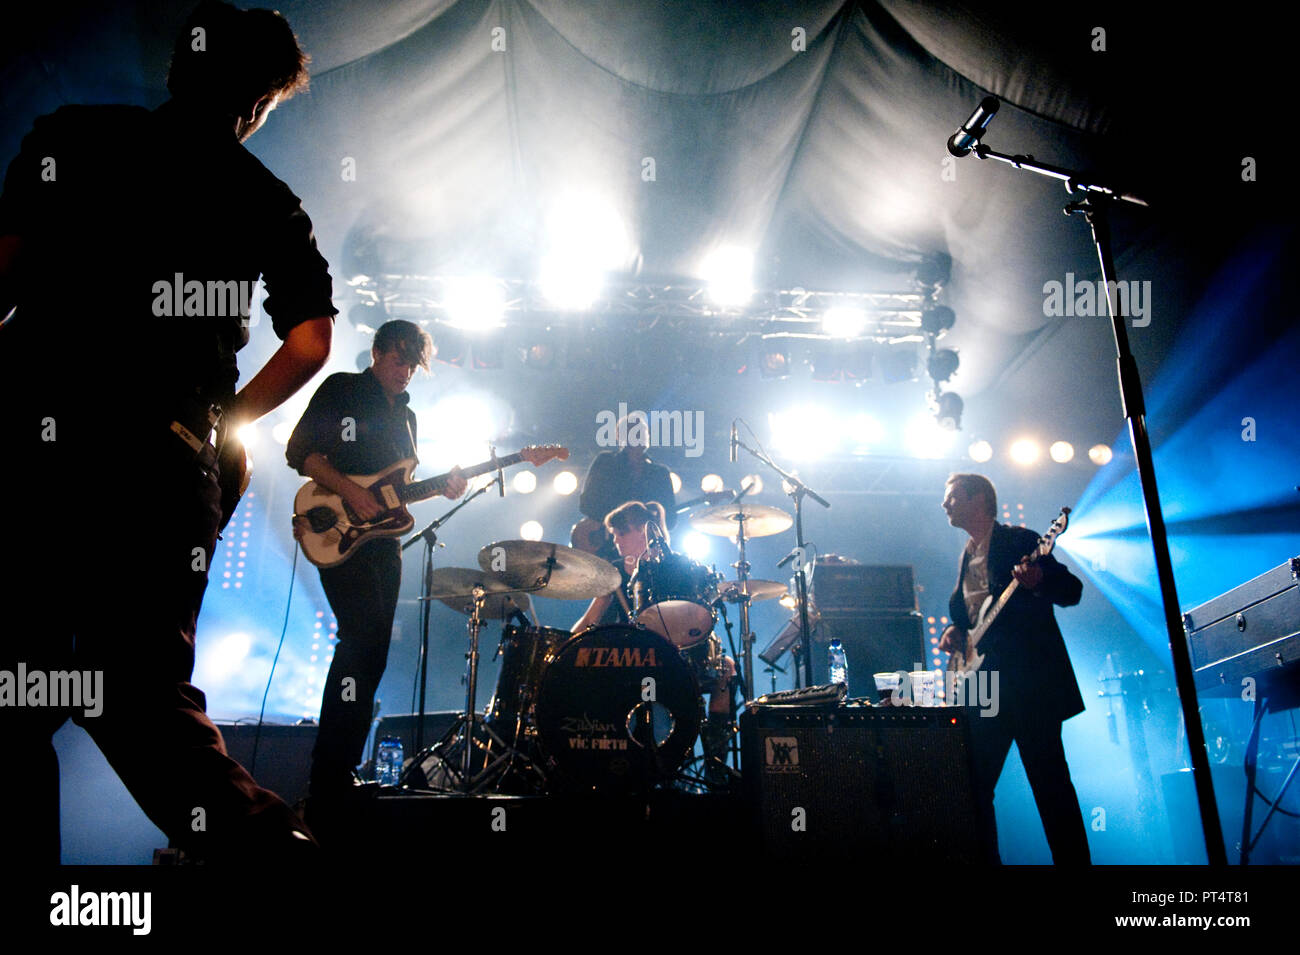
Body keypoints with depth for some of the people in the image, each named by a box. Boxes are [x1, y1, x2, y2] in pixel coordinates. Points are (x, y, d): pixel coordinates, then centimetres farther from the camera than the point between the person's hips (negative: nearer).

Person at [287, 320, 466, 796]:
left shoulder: (405, 415, 21)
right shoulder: (340, 390, 1)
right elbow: (299, 451, -7)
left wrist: (441, 487, 3)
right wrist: (349, 490, -18)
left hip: (383, 539, 8)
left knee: (371, 653, 6)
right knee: (362, 639, -20)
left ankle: (341, 773, 14)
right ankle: (330, 778, -17)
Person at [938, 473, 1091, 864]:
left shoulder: (1019, 540, -4)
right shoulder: (968, 555, 18)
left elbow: (1072, 591, -11)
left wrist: (1038, 580, -32)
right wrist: (955, 631, 5)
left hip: (1030, 681, -8)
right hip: (984, 688, 8)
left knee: (1050, 784, -6)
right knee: (973, 785, 7)